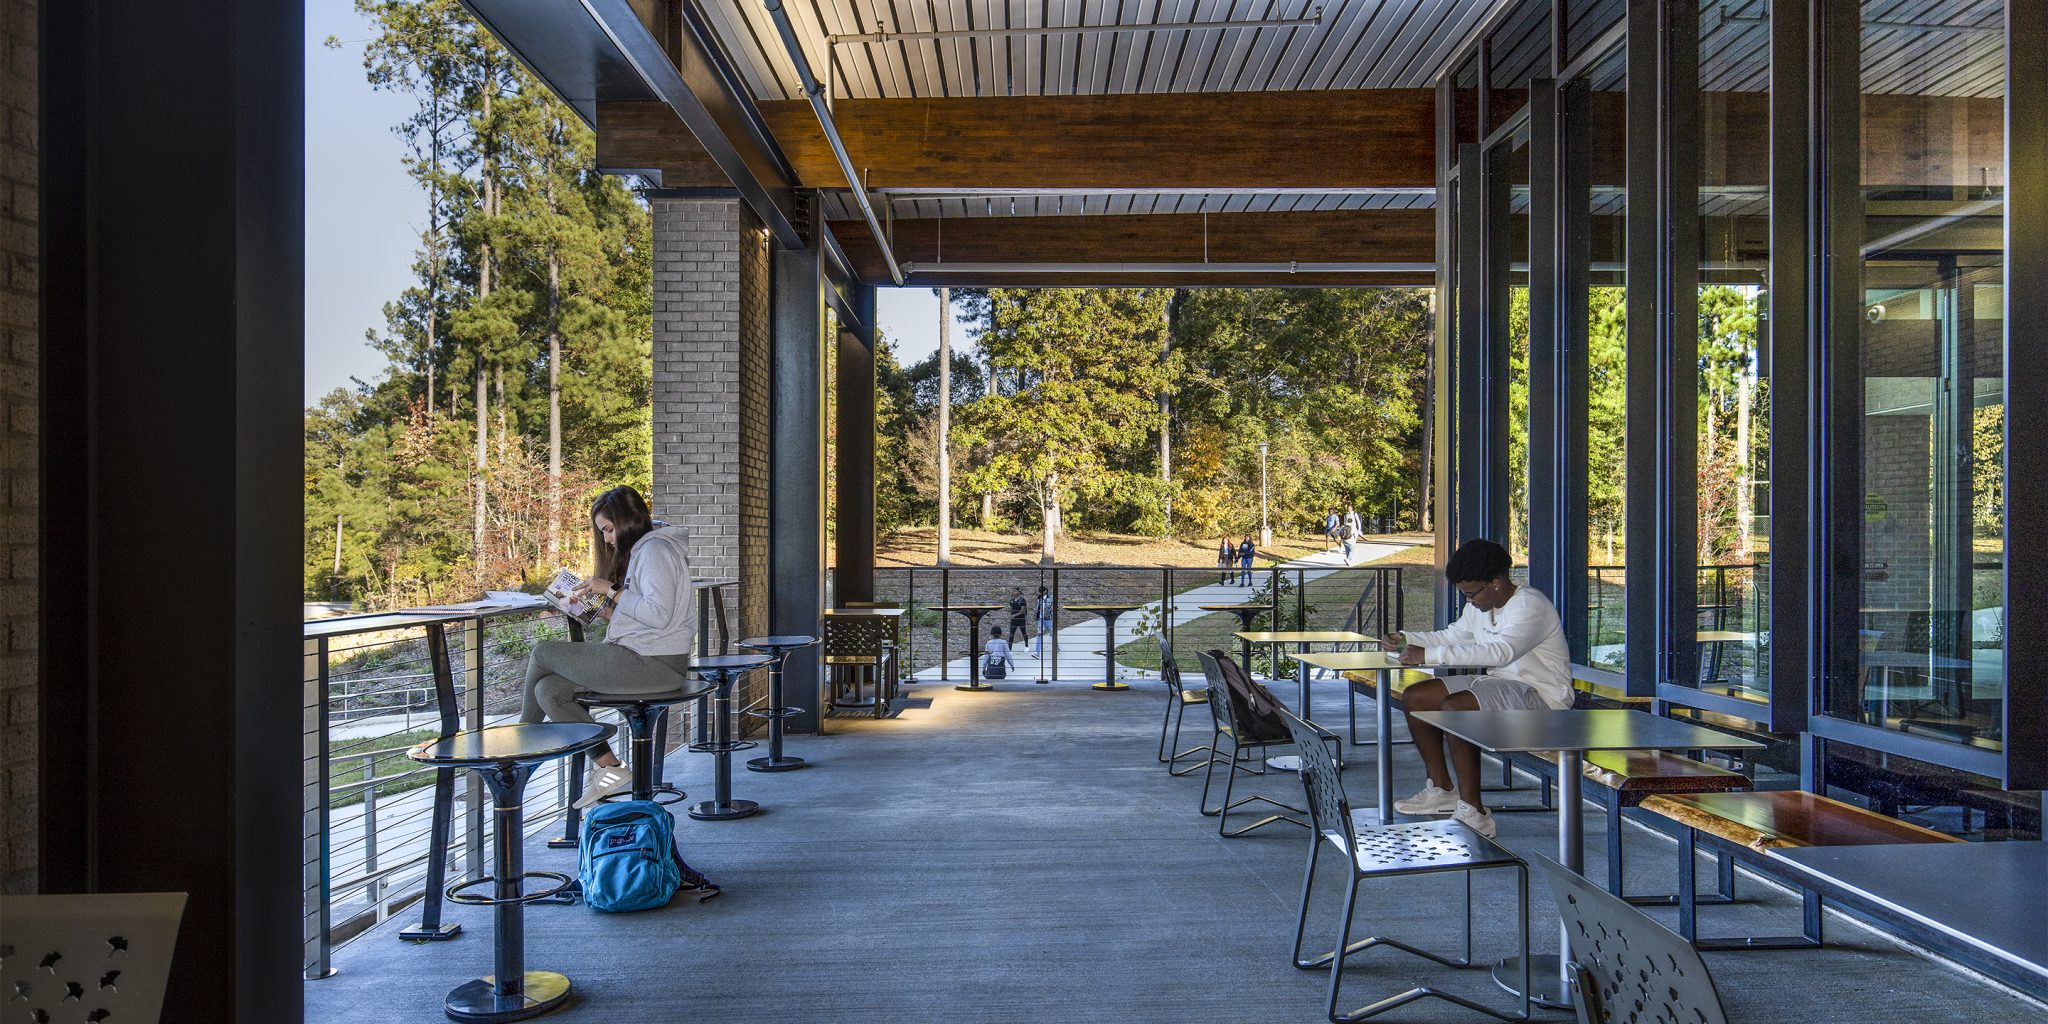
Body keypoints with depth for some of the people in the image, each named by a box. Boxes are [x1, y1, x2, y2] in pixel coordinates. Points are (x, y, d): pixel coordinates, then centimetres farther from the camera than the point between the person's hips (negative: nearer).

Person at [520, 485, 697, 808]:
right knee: (549, 690, 1)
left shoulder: (655, 550, -12)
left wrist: (613, 592, -13)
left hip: (654, 664, -10)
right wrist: (607, 609, 7)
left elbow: (659, 615, -22)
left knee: (543, 652, -3)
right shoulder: (640, 550, 21)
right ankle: (608, 767, 1)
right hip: (643, 659, 10)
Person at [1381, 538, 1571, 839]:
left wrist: (1429, 655, -37)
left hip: (1540, 694, -10)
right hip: (1500, 684, 10)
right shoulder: (1480, 606, 9)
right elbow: (1451, 636, 25)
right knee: (1415, 698, 2)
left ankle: (1473, 813, -26)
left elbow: (1499, 652, -37)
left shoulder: (1530, 606, -21)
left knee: (1454, 708, -33)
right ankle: (1442, 790, 13)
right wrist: (1405, 639, 8)